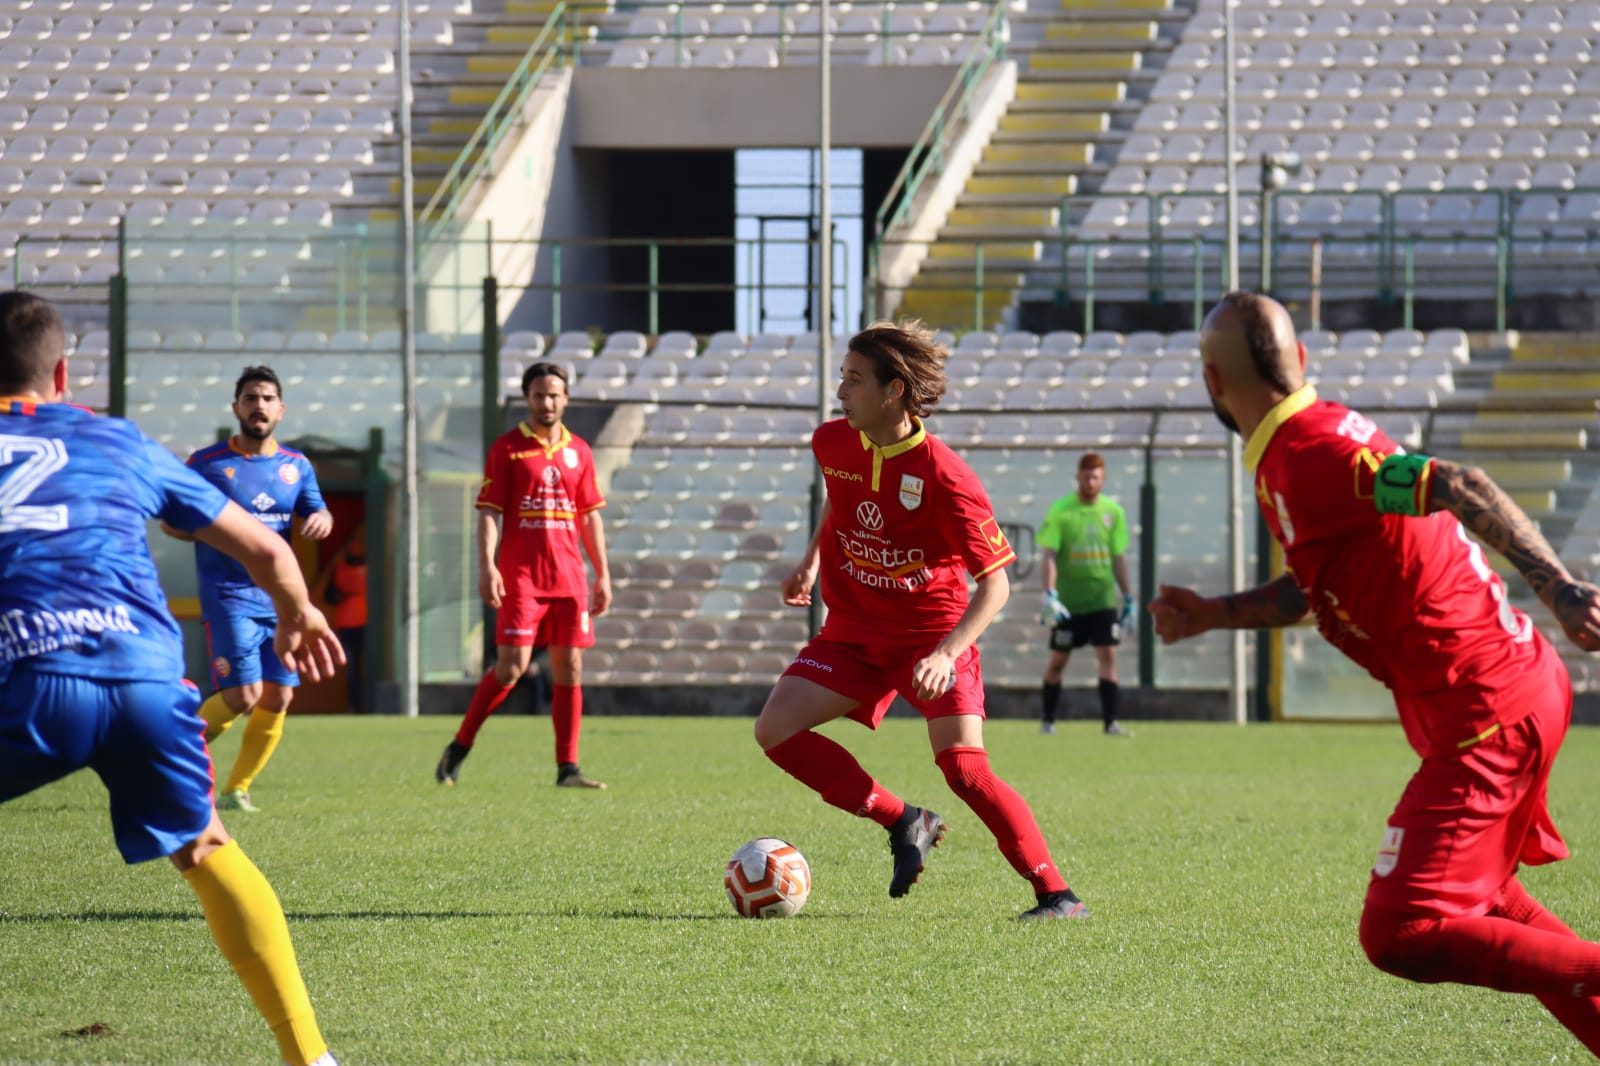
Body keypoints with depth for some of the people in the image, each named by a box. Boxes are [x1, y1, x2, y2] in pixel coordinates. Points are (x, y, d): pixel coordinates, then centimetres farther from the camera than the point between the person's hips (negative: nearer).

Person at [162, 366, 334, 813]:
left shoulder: (296, 466, 11)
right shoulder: (208, 463, -3)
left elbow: (318, 514, 12)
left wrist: (322, 520, -14)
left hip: (280, 598, 5)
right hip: (230, 597, -5)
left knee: (277, 698, -1)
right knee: (244, 695, -16)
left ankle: (237, 789, 14)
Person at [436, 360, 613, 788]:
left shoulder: (578, 451, 13)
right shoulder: (507, 448, 1)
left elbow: (591, 516, 16)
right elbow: (488, 512, -4)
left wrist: (603, 575, 11)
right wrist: (486, 567, -15)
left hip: (569, 577, 4)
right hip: (520, 575, -4)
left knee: (569, 669, 1)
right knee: (512, 666, -11)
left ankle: (567, 768, 4)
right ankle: (458, 749, 3)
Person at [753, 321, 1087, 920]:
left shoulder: (944, 477, -23)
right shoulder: (832, 444, -5)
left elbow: (995, 584, -21)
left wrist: (946, 653, -32)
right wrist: (811, 561, 17)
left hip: (934, 635, -6)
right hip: (854, 634, 6)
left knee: (963, 765, -22)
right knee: (775, 729, -11)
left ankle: (1056, 894, -15)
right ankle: (902, 822, 1)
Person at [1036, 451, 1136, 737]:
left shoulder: (1113, 512, 4)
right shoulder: (1059, 511, -6)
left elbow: (1119, 558, 11)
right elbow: (1048, 555, -10)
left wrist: (1128, 598, 11)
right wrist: (1049, 594, -21)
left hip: (1103, 599, 2)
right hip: (1068, 602, -2)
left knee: (1108, 655, -7)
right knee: (1058, 659, 6)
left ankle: (1110, 721, -7)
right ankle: (1048, 721, 19)